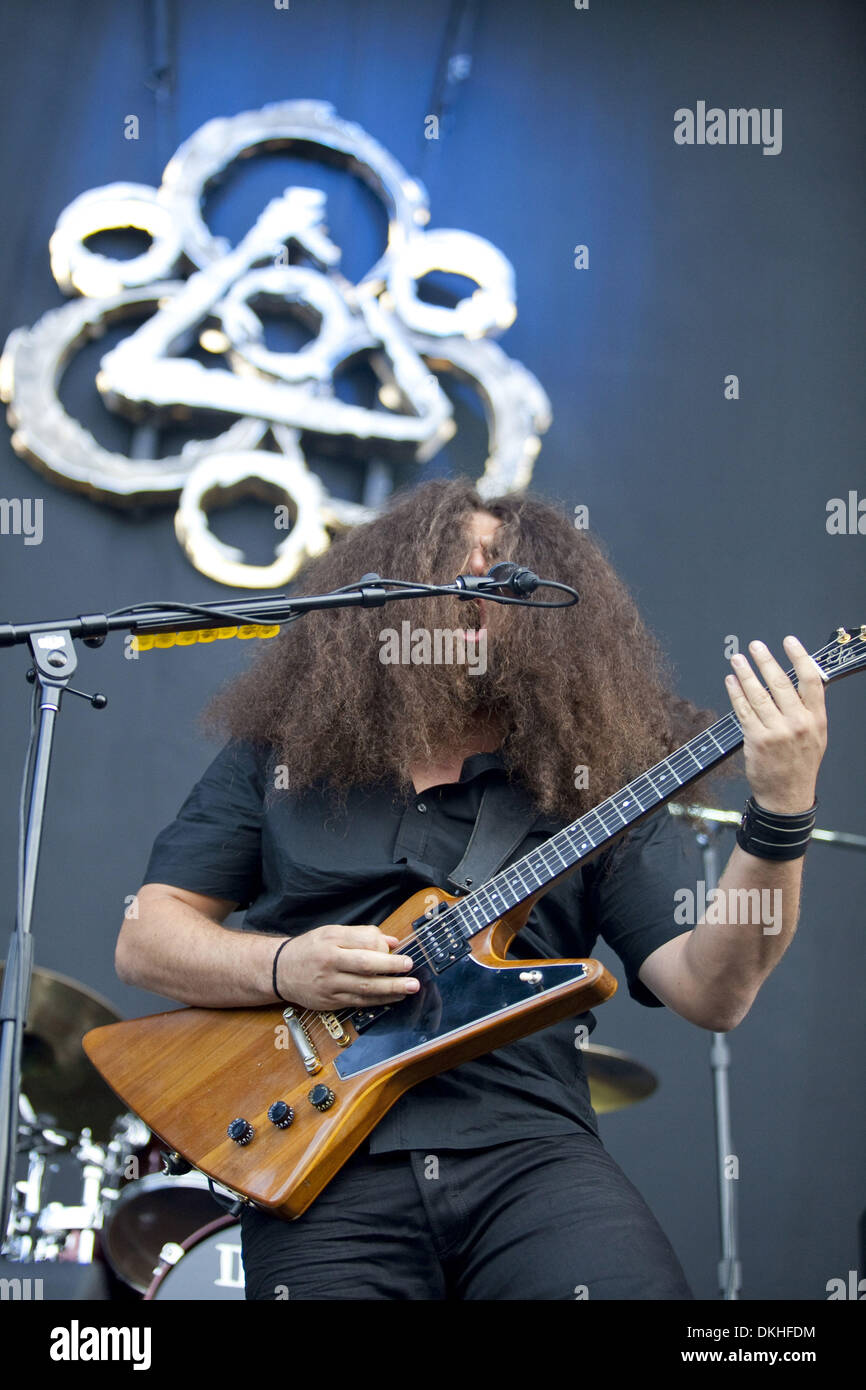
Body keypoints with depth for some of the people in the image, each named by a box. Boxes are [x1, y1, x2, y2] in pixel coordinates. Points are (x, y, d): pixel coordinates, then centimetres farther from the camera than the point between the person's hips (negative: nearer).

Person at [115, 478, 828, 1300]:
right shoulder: (277, 753, 12)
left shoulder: (594, 780, 10)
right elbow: (145, 939, 12)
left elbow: (710, 993, 1)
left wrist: (781, 817, -13)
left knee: (631, 1286, -25)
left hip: (529, 1147, -1)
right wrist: (283, 967, -6)